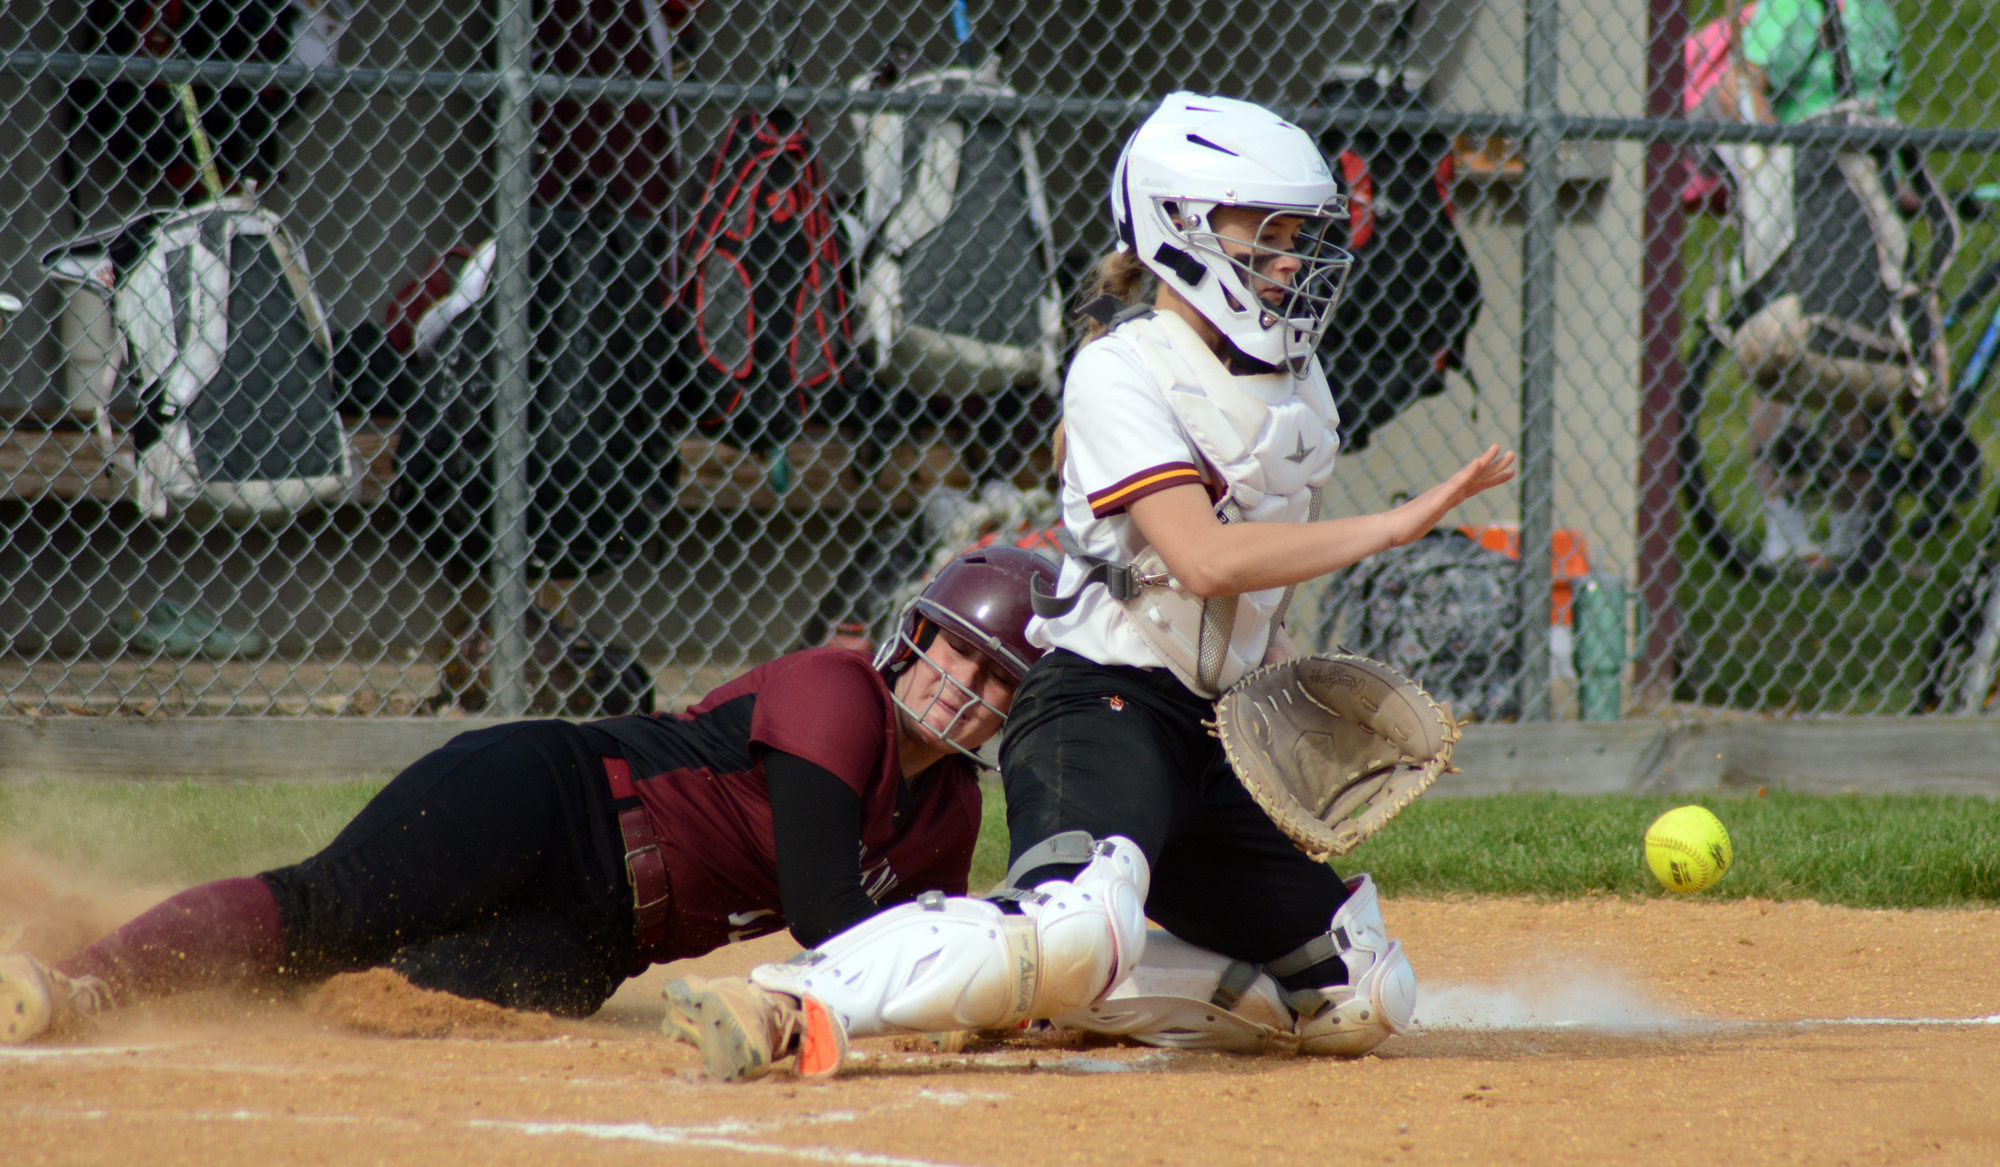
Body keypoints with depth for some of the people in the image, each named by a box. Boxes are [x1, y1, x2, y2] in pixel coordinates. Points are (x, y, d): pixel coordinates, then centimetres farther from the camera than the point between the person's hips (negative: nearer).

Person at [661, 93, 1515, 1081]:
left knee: (1364, 998, 6)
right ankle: (796, 1004, -35)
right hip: (1100, 707, -9)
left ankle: (1055, 994, 9)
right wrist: (1396, 525, -19)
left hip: (1219, 739, 9)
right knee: (1079, 921, -38)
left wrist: (1280, 669, 8)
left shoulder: (1296, 385, 16)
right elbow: (1205, 557, -22)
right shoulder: (1122, 373, -9)